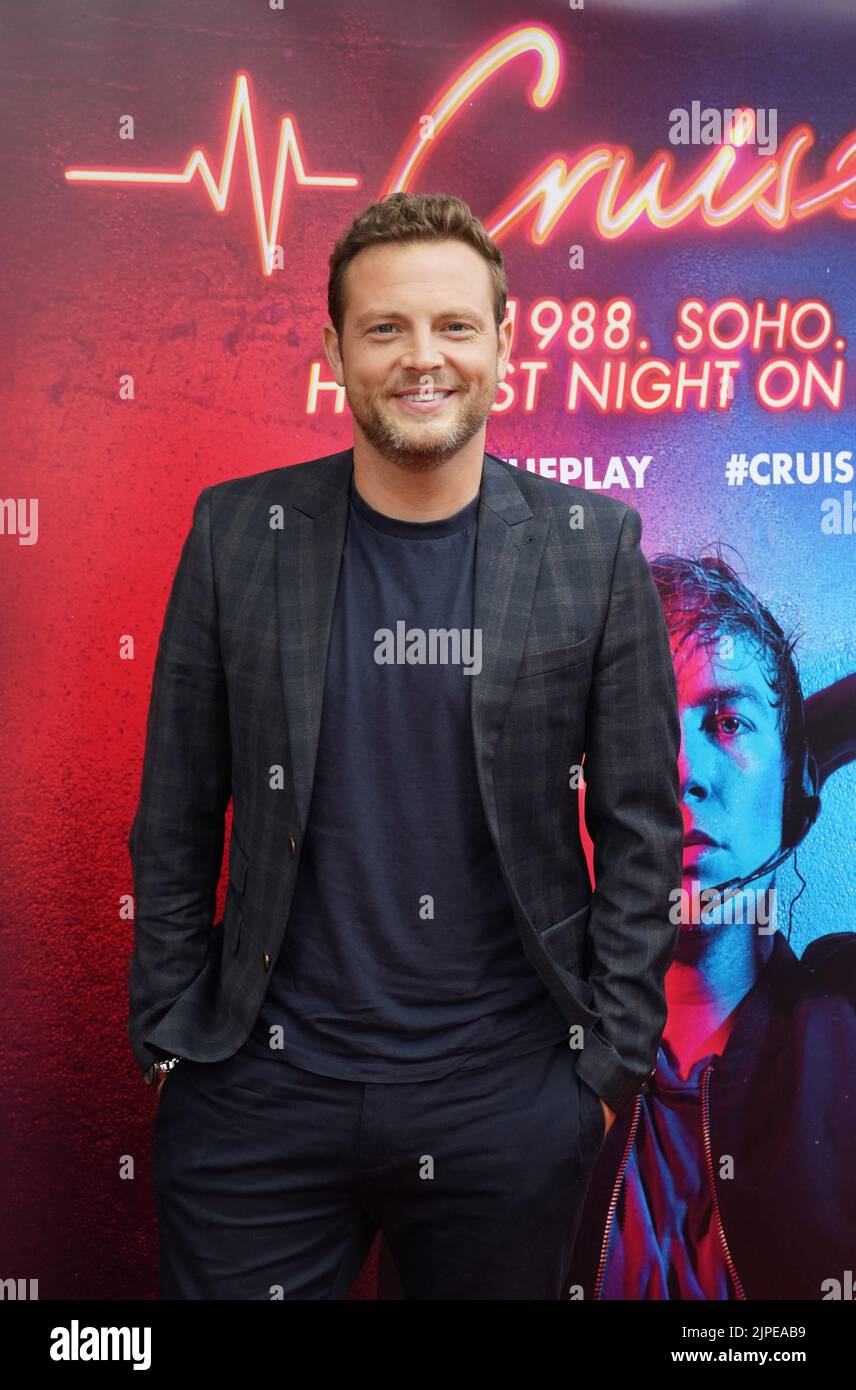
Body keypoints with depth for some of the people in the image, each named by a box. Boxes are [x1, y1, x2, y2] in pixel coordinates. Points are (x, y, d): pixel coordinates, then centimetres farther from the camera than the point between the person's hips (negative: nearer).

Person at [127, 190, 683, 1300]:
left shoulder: (595, 545, -4)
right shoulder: (237, 533, -3)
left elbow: (640, 828, -1)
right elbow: (174, 822, 1)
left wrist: (612, 1060, -2)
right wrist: (165, 1039, 1)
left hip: (512, 1096, 0)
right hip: (261, 1093, 1)